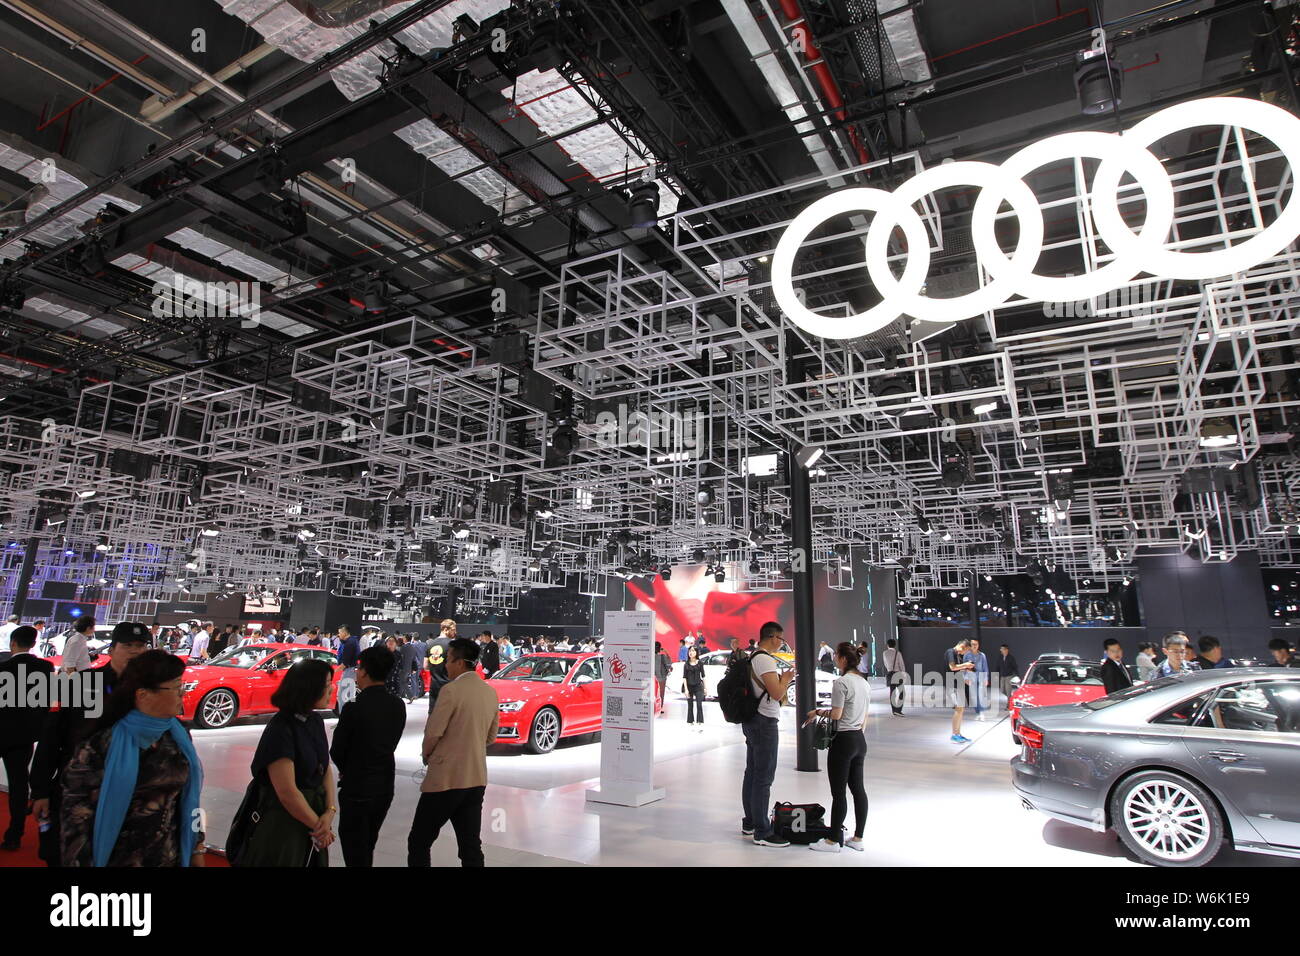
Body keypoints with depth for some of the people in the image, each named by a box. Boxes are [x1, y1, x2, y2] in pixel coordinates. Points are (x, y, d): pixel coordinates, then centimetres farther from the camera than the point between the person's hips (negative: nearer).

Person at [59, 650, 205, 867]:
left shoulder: (179, 736, -2)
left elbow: (188, 798, 6)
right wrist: (79, 862, -13)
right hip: (116, 859, -4)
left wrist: (196, 846, 8)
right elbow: (76, 812, -14)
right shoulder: (102, 745, -18)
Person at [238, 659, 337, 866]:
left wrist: (330, 811, -11)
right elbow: (287, 793, -23)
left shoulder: (315, 721, 2)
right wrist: (318, 825, -13)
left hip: (314, 809, 8)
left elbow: (326, 769, 3)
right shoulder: (281, 730, -23)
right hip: (283, 823, -7)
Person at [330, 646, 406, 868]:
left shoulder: (354, 708, -20)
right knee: (367, 846, 24)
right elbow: (390, 745, 3)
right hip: (385, 785, 6)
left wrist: (346, 770, 10)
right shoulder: (398, 706, -3)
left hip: (357, 789, -6)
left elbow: (336, 751, -11)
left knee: (355, 851, 10)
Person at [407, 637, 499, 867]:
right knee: (471, 846, 12)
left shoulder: (452, 690, -15)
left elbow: (433, 733, -14)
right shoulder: (491, 692, 7)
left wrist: (426, 755, 5)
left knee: (418, 843, 8)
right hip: (477, 778, 7)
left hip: (446, 777, -7)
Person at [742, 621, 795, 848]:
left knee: (752, 772, 17)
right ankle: (762, 833, 2)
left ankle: (750, 823, 29)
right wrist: (786, 679, -6)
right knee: (764, 778, -4)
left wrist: (782, 680, 13)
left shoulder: (752, 657, 12)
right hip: (765, 723, -10)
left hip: (752, 721, 10)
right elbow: (777, 693, -23)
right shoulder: (765, 659, -19)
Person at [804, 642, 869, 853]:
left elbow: (836, 714, -19)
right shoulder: (864, 682, 10)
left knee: (838, 792, 0)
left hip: (843, 741, -9)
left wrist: (817, 712, -3)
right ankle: (857, 838, 20)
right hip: (860, 740, 9)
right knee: (858, 789, 13)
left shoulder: (841, 682, -17)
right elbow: (865, 717, 15)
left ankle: (833, 841, 9)